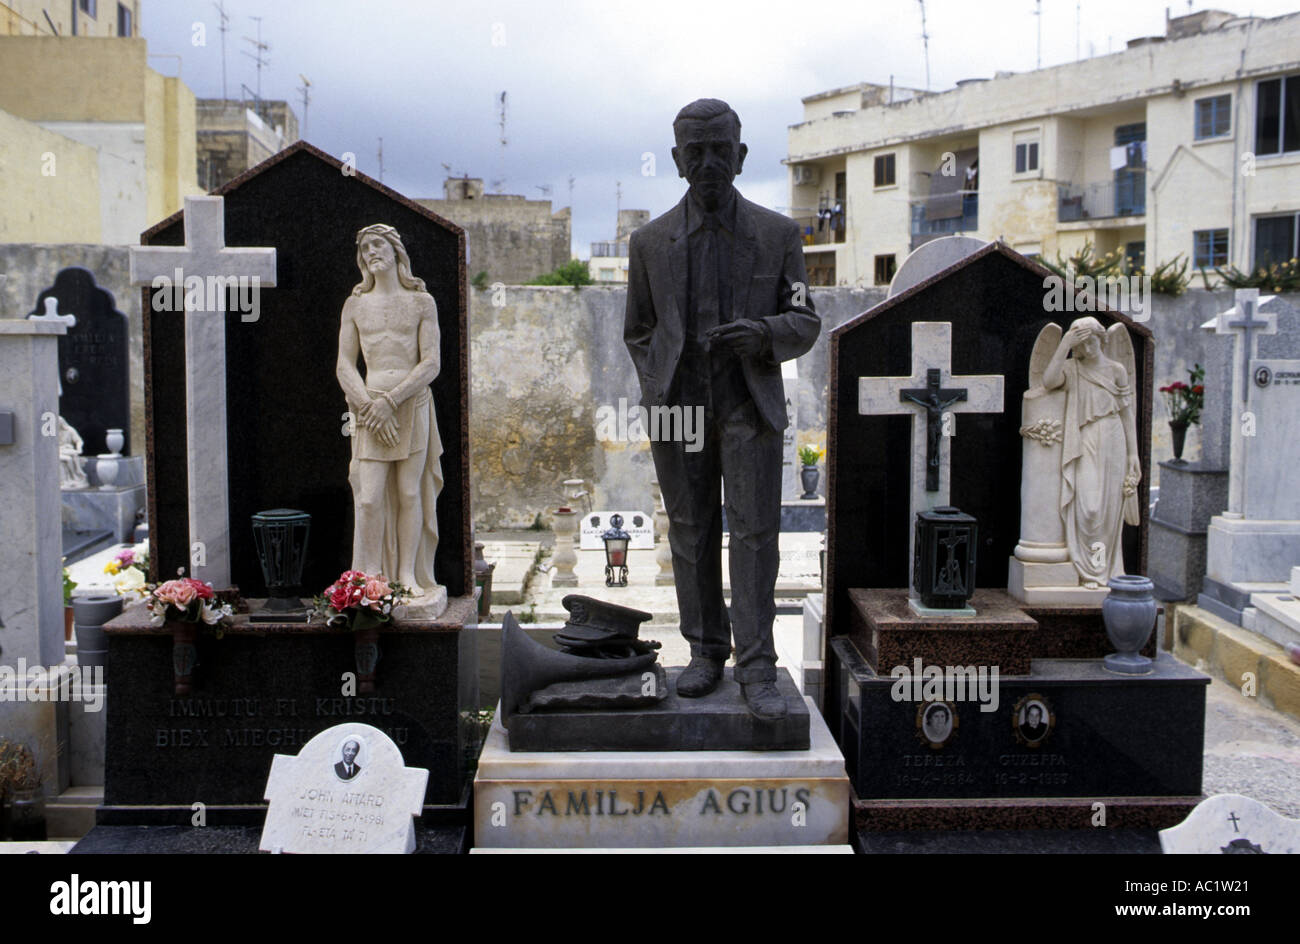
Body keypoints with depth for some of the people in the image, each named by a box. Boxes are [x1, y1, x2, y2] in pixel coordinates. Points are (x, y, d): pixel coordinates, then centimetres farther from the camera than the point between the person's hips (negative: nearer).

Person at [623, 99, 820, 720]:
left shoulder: (778, 234, 2)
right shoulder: (650, 241, 6)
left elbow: (805, 324, 3)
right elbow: (638, 331, 15)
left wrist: (765, 332, -19)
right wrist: (655, 397, 4)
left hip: (749, 406, -1)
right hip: (678, 407, 2)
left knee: (755, 531, -6)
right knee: (691, 533, 6)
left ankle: (756, 669, -1)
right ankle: (706, 653, 19)